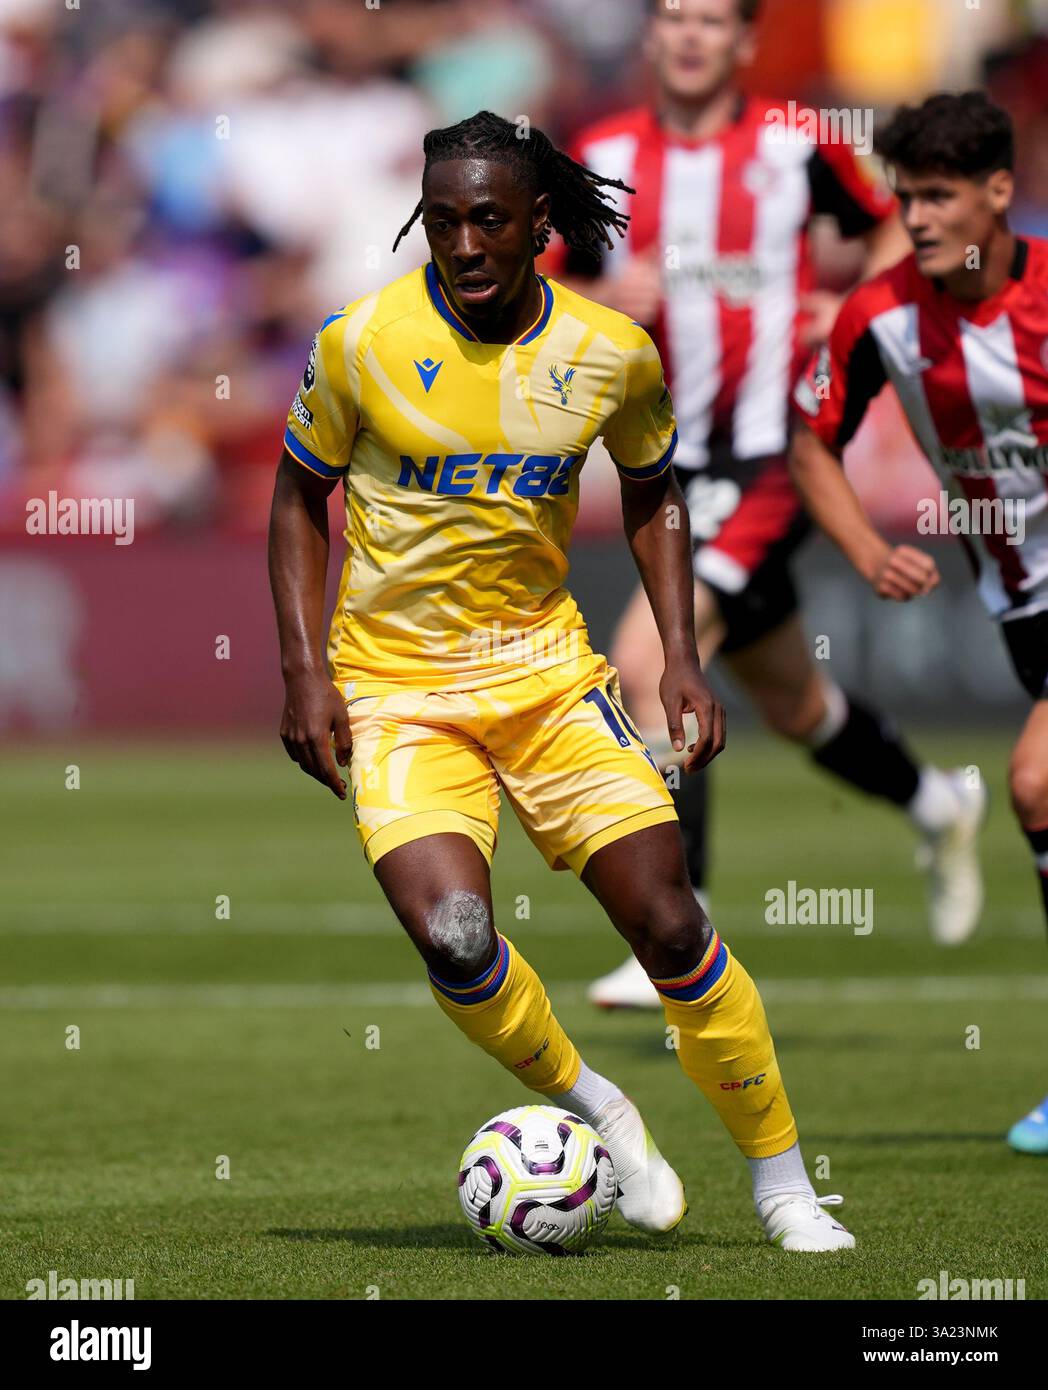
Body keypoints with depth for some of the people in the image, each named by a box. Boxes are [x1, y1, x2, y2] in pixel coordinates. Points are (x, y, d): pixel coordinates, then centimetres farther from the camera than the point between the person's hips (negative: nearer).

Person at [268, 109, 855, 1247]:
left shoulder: (611, 353, -4)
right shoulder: (362, 343, -11)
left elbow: (651, 493, 13)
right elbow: (299, 495, 3)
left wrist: (681, 657, 3)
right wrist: (304, 672, -5)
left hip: (544, 663, 2)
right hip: (395, 684, -2)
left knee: (670, 928, -5)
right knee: (454, 939, -24)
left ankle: (782, 1185, 12)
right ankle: (589, 1109, 5)